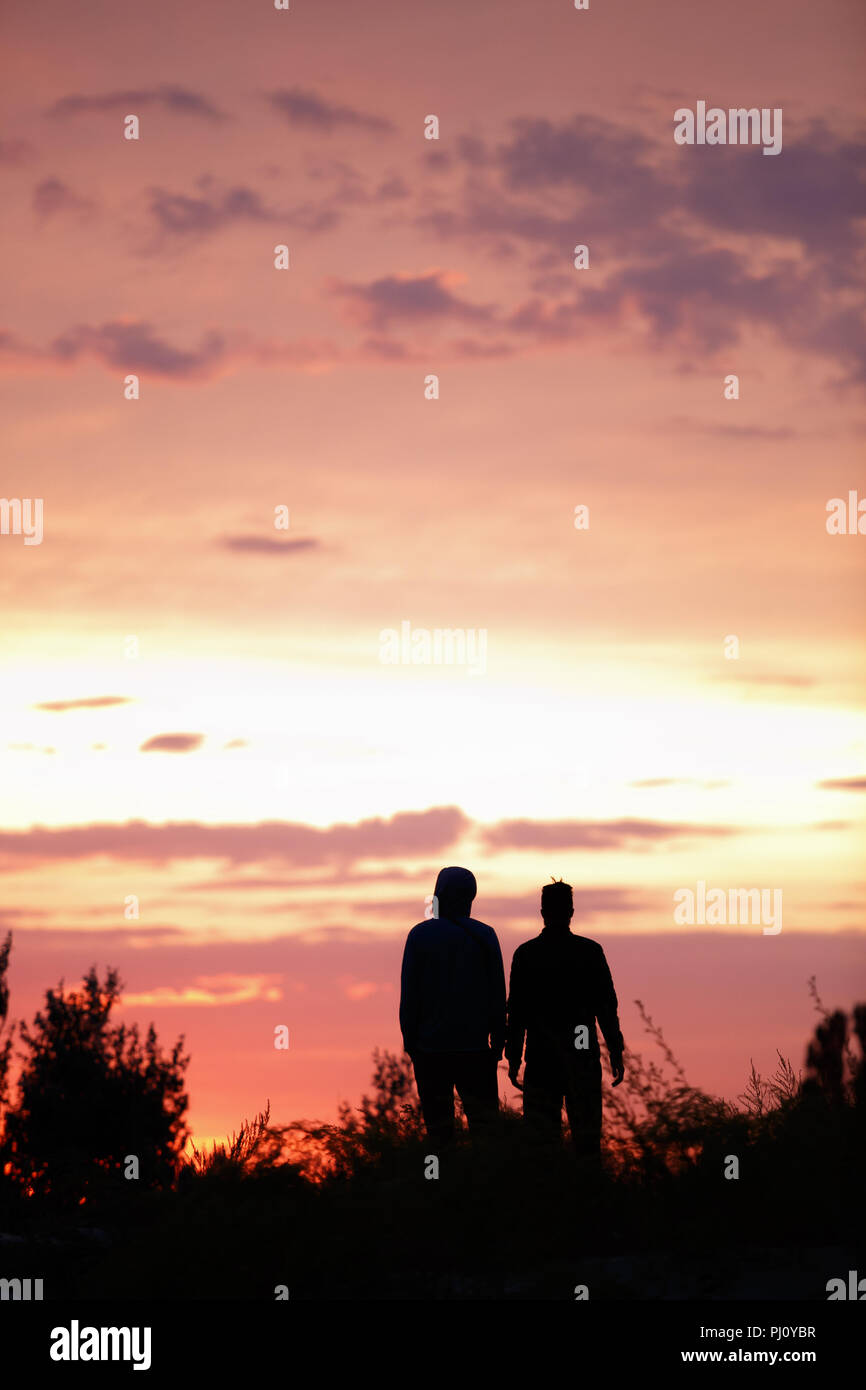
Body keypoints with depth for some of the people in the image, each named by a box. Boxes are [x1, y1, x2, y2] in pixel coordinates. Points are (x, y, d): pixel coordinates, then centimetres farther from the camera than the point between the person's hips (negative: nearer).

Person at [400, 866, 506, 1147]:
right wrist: (498, 1040, 9)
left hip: (430, 1047, -1)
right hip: (475, 1046, 1)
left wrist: (409, 1039, 4)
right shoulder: (485, 936, 2)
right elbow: (498, 994, 3)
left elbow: (409, 994, -2)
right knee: (484, 1120, 4)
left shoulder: (420, 935, -2)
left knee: (438, 1120, 4)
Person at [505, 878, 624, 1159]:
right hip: (583, 1060, 0)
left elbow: (516, 1011, 0)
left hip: (541, 1057, 0)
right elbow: (606, 1006, -1)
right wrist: (616, 1053, 5)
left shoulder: (525, 954, -1)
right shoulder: (590, 951, -1)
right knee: (587, 1135, 5)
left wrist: (513, 1059, 5)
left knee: (541, 1135, 4)